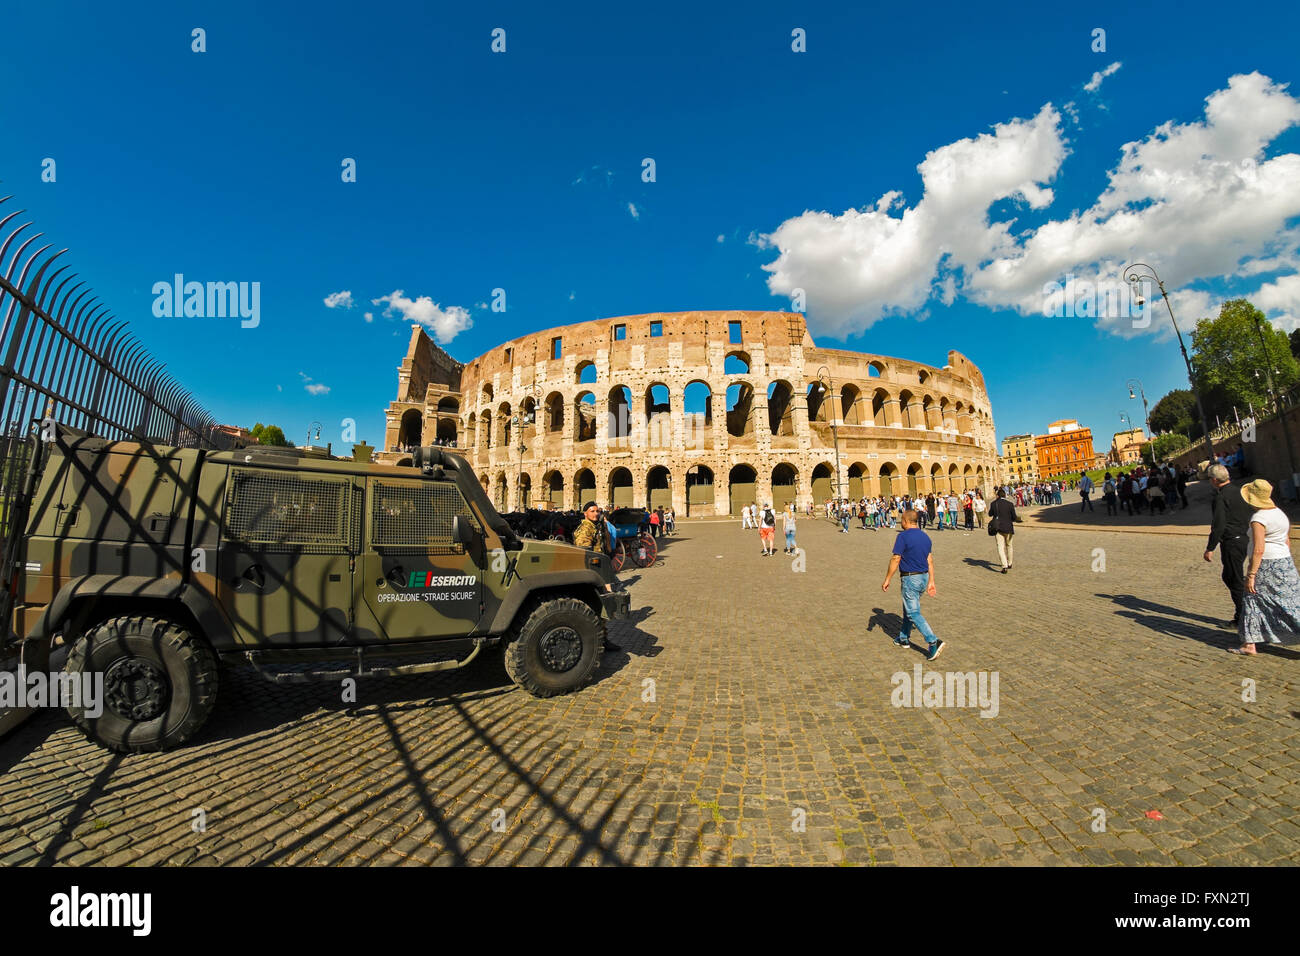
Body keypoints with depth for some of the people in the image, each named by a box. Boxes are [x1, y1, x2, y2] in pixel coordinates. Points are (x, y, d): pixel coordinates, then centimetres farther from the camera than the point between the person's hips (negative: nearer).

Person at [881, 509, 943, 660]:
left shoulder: (903, 536, -16)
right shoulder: (925, 536, 8)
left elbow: (895, 559, -17)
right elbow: (930, 560, 9)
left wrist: (887, 580, -10)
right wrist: (931, 582, 14)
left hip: (910, 579, -8)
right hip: (924, 577, 8)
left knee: (913, 613, -2)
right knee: (908, 608, 21)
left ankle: (934, 642, -12)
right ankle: (904, 638, 32)